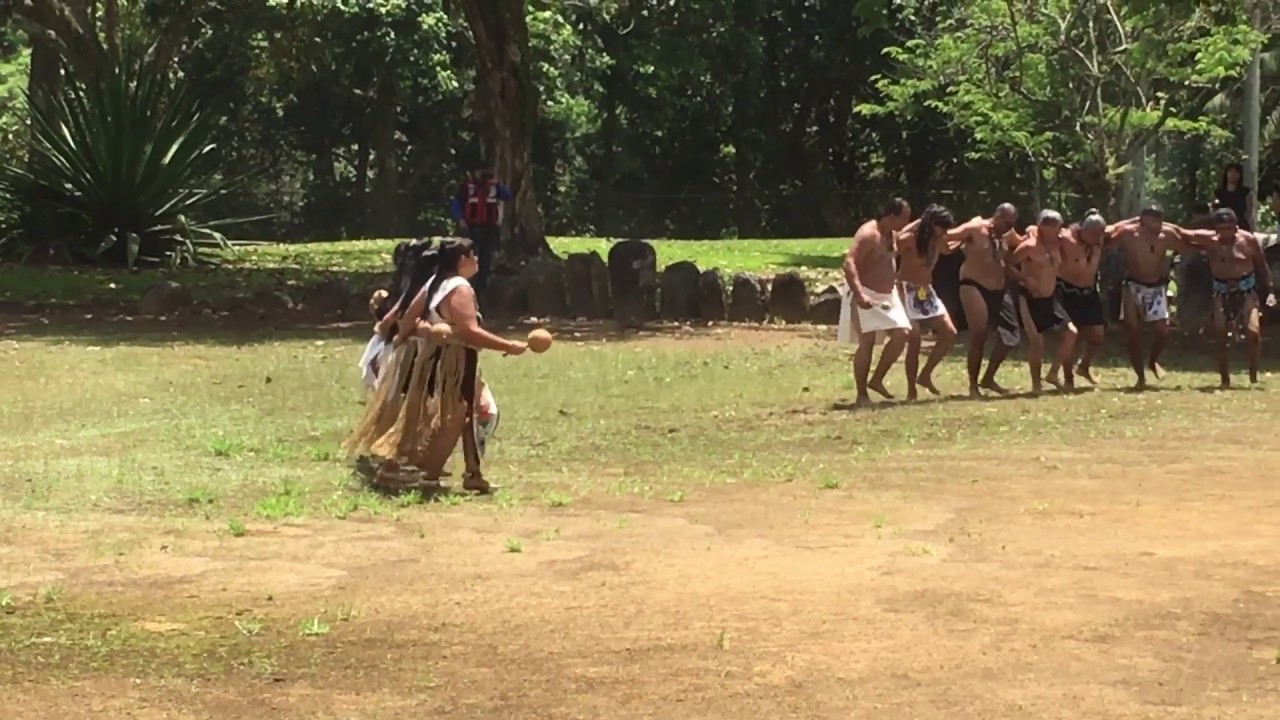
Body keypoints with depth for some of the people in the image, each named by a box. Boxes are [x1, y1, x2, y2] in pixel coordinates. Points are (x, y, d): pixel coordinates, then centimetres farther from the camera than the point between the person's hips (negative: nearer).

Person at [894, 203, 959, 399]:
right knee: (914, 343, -8)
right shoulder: (908, 239, -18)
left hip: (927, 291, 7)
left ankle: (925, 375, 11)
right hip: (907, 291, -7)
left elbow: (947, 250, 27)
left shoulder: (938, 240, 4)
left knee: (949, 333, 0)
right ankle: (911, 391, 0)